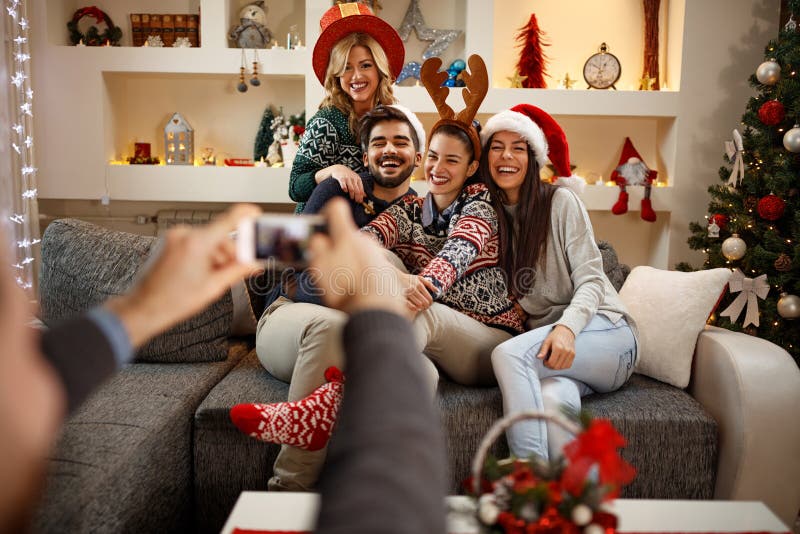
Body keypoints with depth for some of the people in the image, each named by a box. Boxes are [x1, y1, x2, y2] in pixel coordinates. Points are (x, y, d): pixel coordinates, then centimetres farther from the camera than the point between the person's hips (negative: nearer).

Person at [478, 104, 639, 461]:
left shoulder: (560, 201, 1)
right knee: (552, 400, -35)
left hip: (604, 331, -2)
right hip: (544, 337, 3)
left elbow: (590, 280, -5)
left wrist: (568, 327, -25)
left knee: (507, 354, -32)